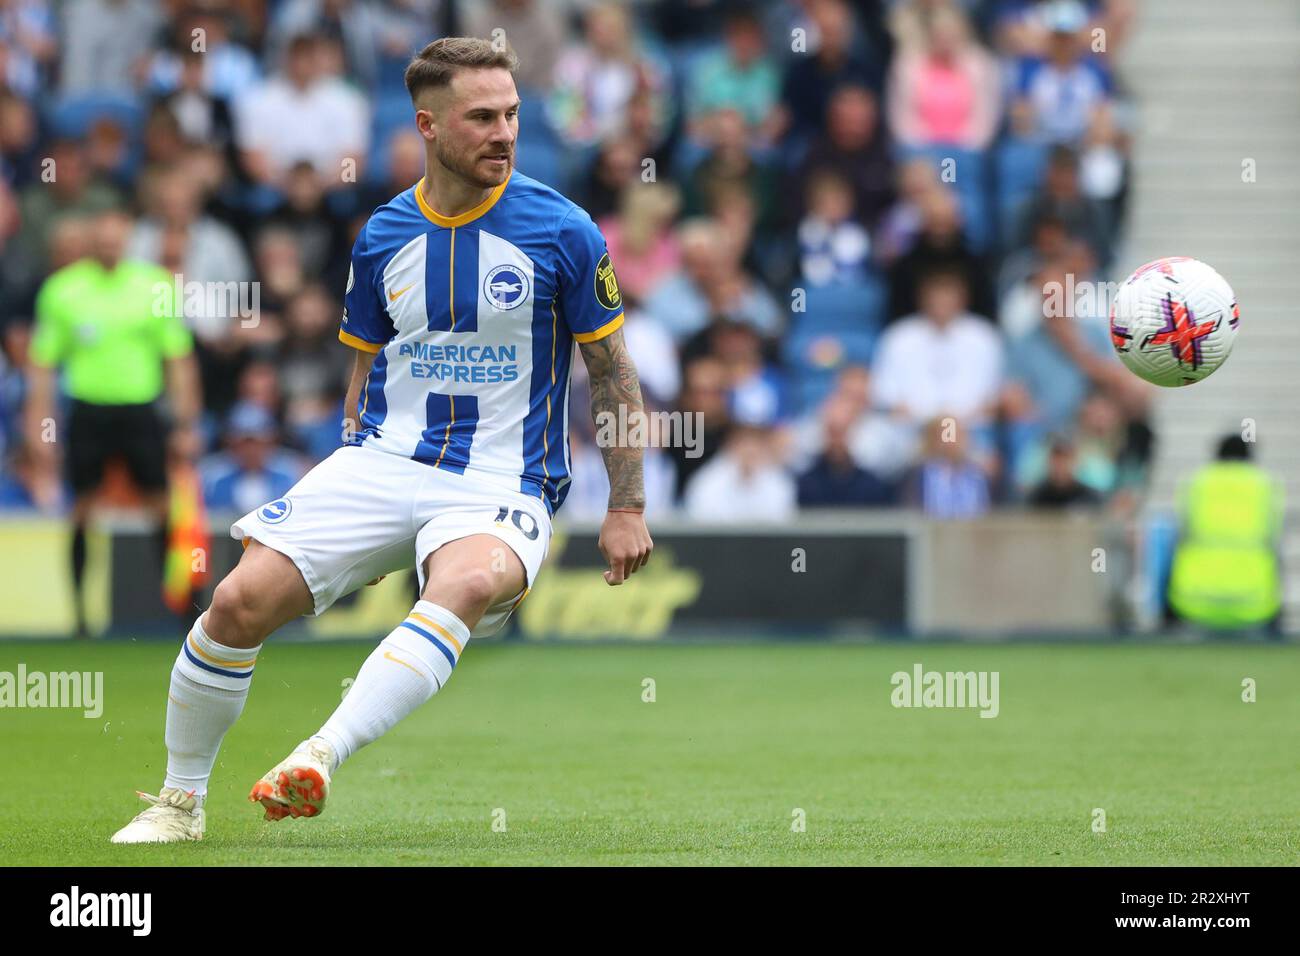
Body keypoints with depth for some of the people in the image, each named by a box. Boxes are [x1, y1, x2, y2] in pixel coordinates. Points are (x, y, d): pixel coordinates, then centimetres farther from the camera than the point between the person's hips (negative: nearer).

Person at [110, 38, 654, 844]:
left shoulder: (562, 232, -4)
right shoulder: (383, 236, 7)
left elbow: (614, 373, 4)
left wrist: (628, 506, 2)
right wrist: (350, 497, 16)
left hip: (502, 484, -3)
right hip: (383, 461, 3)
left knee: (472, 581, -39)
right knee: (241, 601, -14)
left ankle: (320, 758, -48)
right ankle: (180, 802, 6)